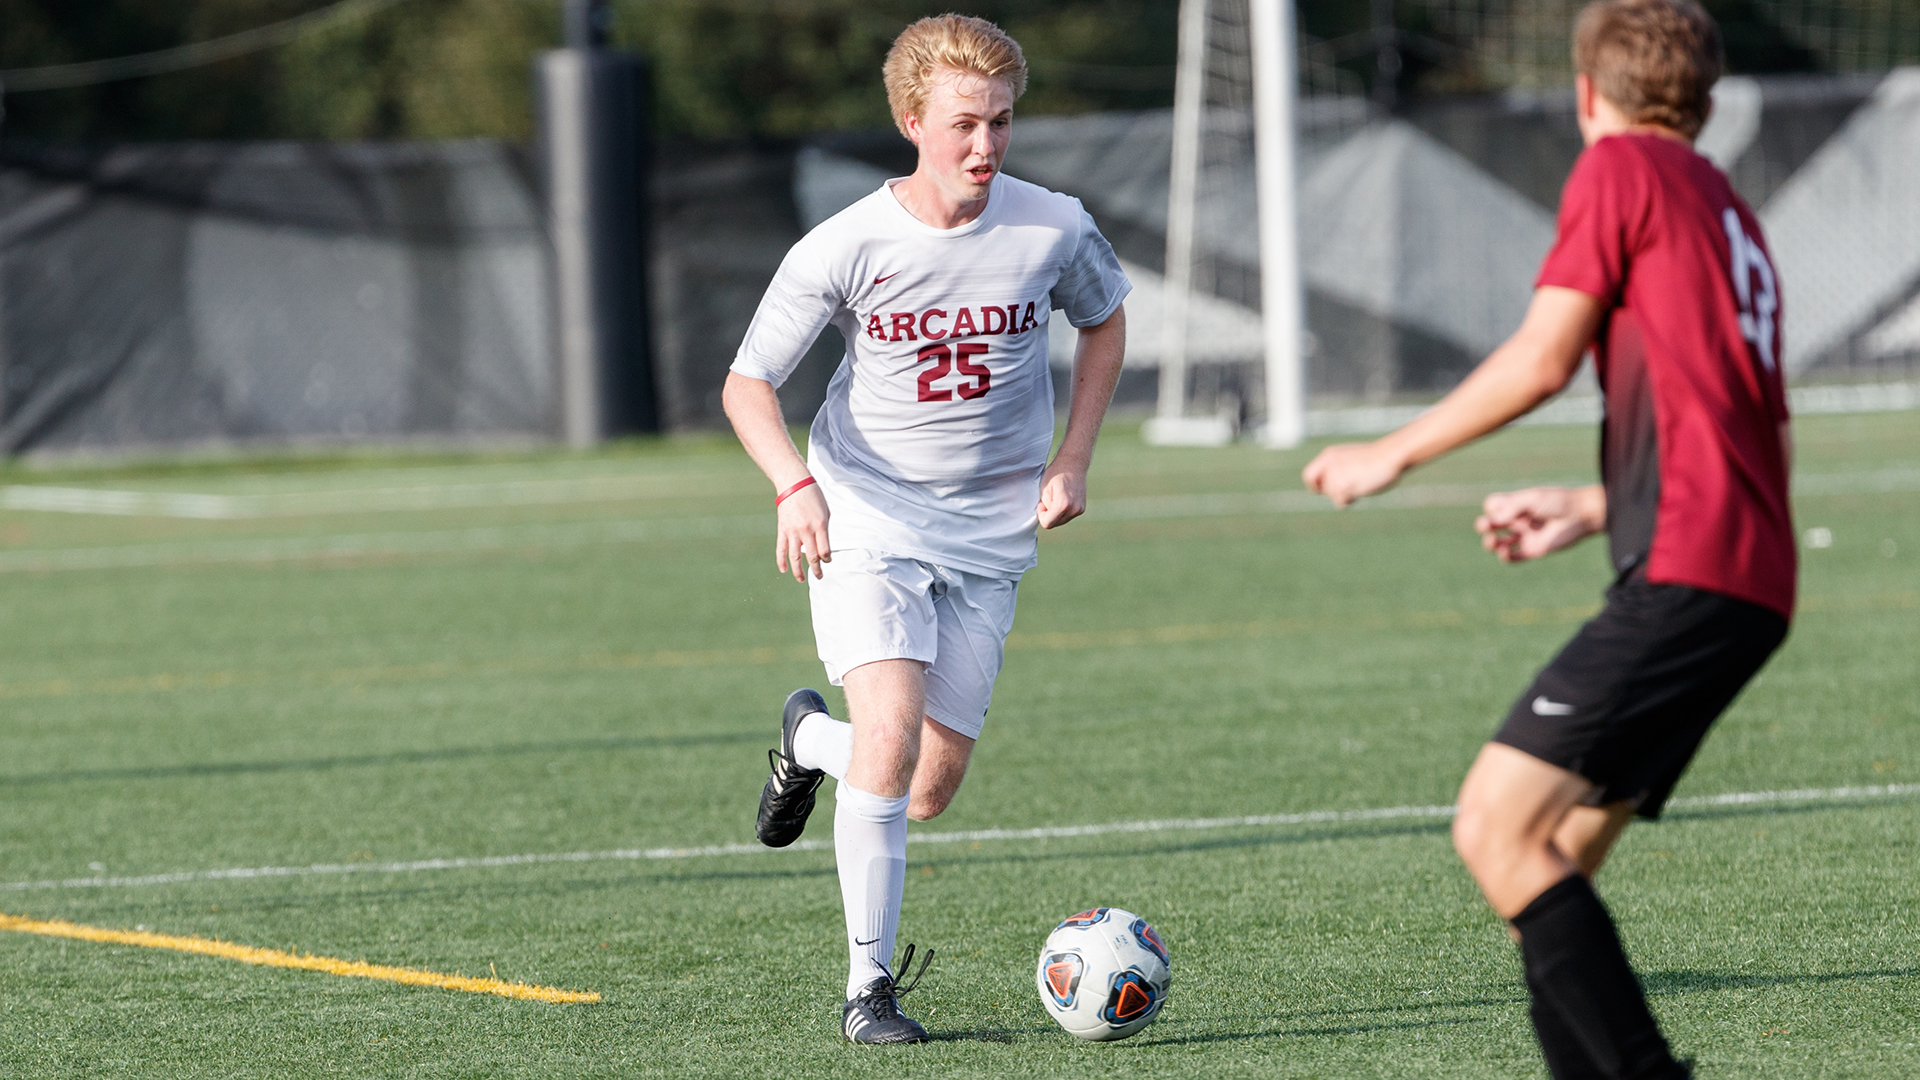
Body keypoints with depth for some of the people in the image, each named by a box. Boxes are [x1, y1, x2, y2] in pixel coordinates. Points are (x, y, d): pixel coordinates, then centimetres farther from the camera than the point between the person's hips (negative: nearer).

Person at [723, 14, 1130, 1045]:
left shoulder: (1054, 229, -8)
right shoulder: (844, 248, -13)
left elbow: (1104, 323, 14)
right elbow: (747, 384, -6)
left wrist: (1072, 460, 4)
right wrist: (794, 487, -25)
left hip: (989, 534, 3)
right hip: (865, 521, -3)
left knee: (932, 786, 2)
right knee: (892, 735, -23)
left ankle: (811, 739, 37)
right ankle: (869, 986, -15)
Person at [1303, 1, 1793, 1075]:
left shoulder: (1619, 168, 2)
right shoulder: (1732, 213, 26)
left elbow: (1541, 360, -4)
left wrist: (1392, 455, 8)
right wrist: (1594, 508, 32)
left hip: (1685, 578, -9)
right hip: (1753, 587, 9)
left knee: (1497, 830, -14)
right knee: (1553, 862, 10)